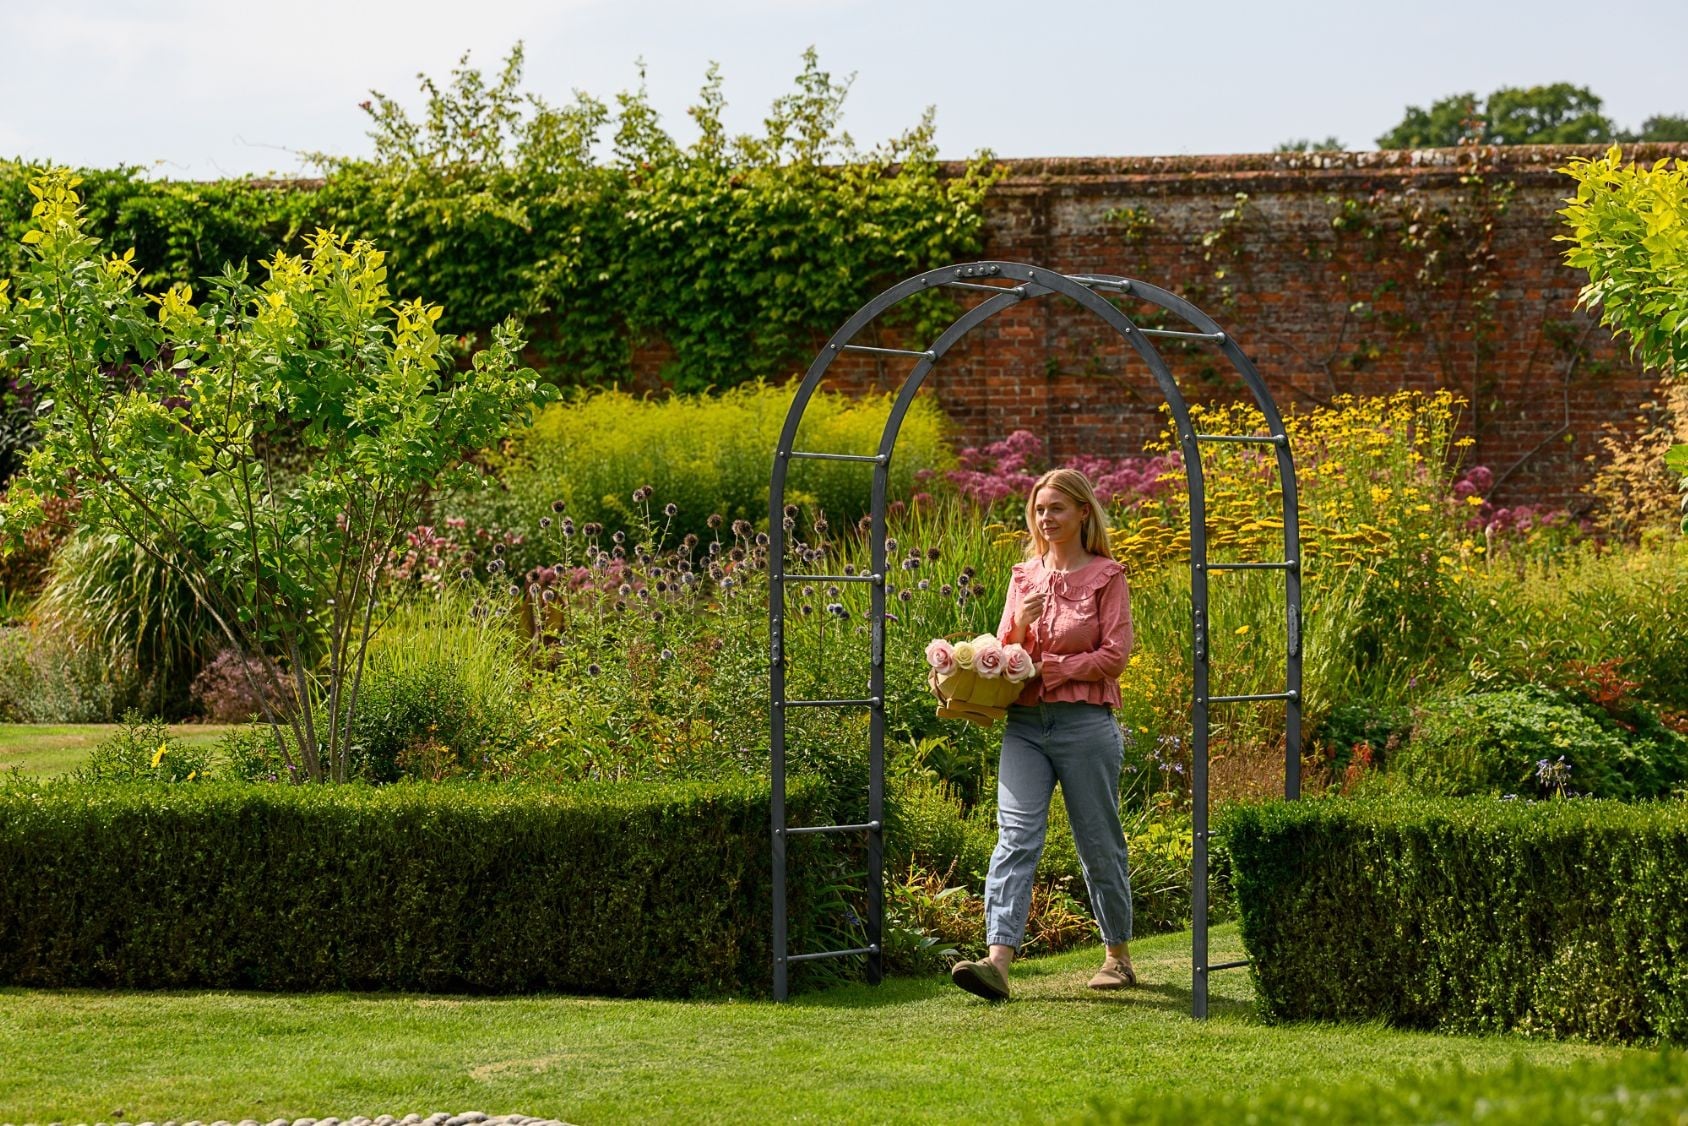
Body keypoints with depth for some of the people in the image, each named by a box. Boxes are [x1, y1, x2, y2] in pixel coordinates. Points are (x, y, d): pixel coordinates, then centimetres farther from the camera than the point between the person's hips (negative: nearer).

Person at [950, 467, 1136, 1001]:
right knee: (1015, 836, -11)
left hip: (1086, 722, -3)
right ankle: (997, 961, -22)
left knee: (1098, 842, 6)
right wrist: (1020, 627, -6)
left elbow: (1114, 656, -7)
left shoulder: (1106, 576, 0)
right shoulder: (1024, 576, 13)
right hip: (1026, 722, 3)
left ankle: (1119, 956, 24)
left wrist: (1049, 668, -13)